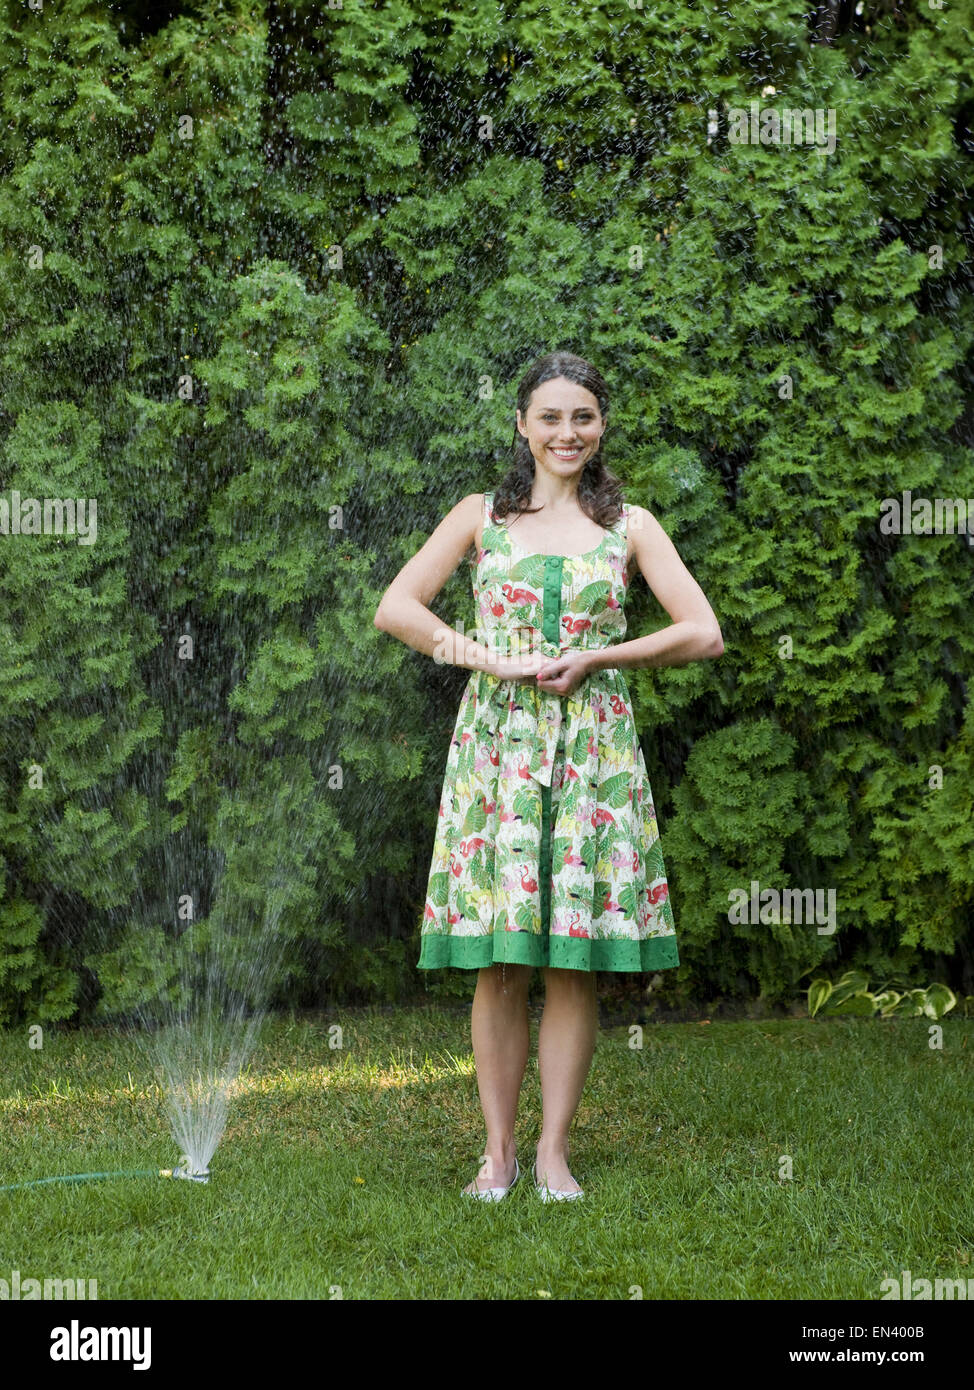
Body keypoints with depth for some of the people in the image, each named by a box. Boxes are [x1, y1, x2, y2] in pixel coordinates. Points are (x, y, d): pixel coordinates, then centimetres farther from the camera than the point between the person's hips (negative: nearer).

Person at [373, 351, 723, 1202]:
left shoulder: (629, 525, 9)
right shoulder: (481, 517, 8)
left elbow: (704, 634, 2)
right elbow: (395, 608, 1)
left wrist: (594, 657, -7)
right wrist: (489, 659, -10)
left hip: (593, 748, 0)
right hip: (498, 744, 0)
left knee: (575, 962, 0)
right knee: (500, 964, -1)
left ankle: (554, 1151, 10)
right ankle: (499, 1151, 9)